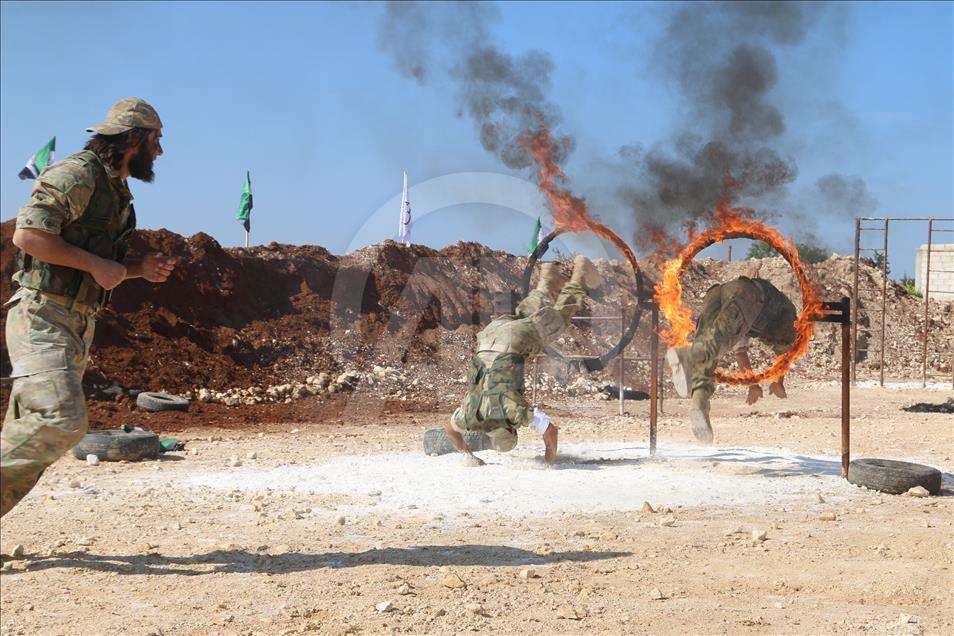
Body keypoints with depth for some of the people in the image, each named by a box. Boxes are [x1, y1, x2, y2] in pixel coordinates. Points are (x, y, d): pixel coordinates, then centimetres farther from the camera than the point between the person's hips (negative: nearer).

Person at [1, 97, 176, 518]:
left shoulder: (117, 192, 20)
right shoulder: (77, 174, -10)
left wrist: (139, 269, 10)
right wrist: (96, 264, -16)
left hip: (78, 325, 9)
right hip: (43, 318, -9)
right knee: (60, 423, -22)